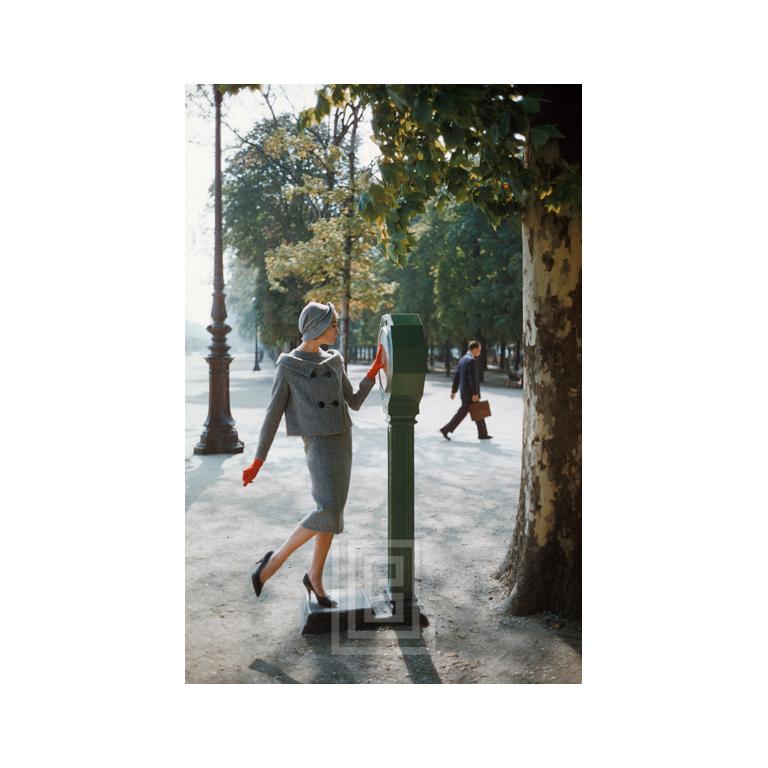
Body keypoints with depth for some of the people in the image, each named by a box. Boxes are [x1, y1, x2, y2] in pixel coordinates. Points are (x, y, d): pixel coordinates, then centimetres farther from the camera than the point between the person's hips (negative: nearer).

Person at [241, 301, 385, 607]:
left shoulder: (334, 361, 10)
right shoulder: (288, 366, -7)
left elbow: (355, 402, 13)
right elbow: (273, 414, -6)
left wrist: (375, 369, 4)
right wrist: (258, 461, -5)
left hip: (342, 441, 6)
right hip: (318, 444, -6)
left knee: (332, 513, 8)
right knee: (328, 511, -19)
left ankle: (314, 577, 22)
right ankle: (276, 559, -1)